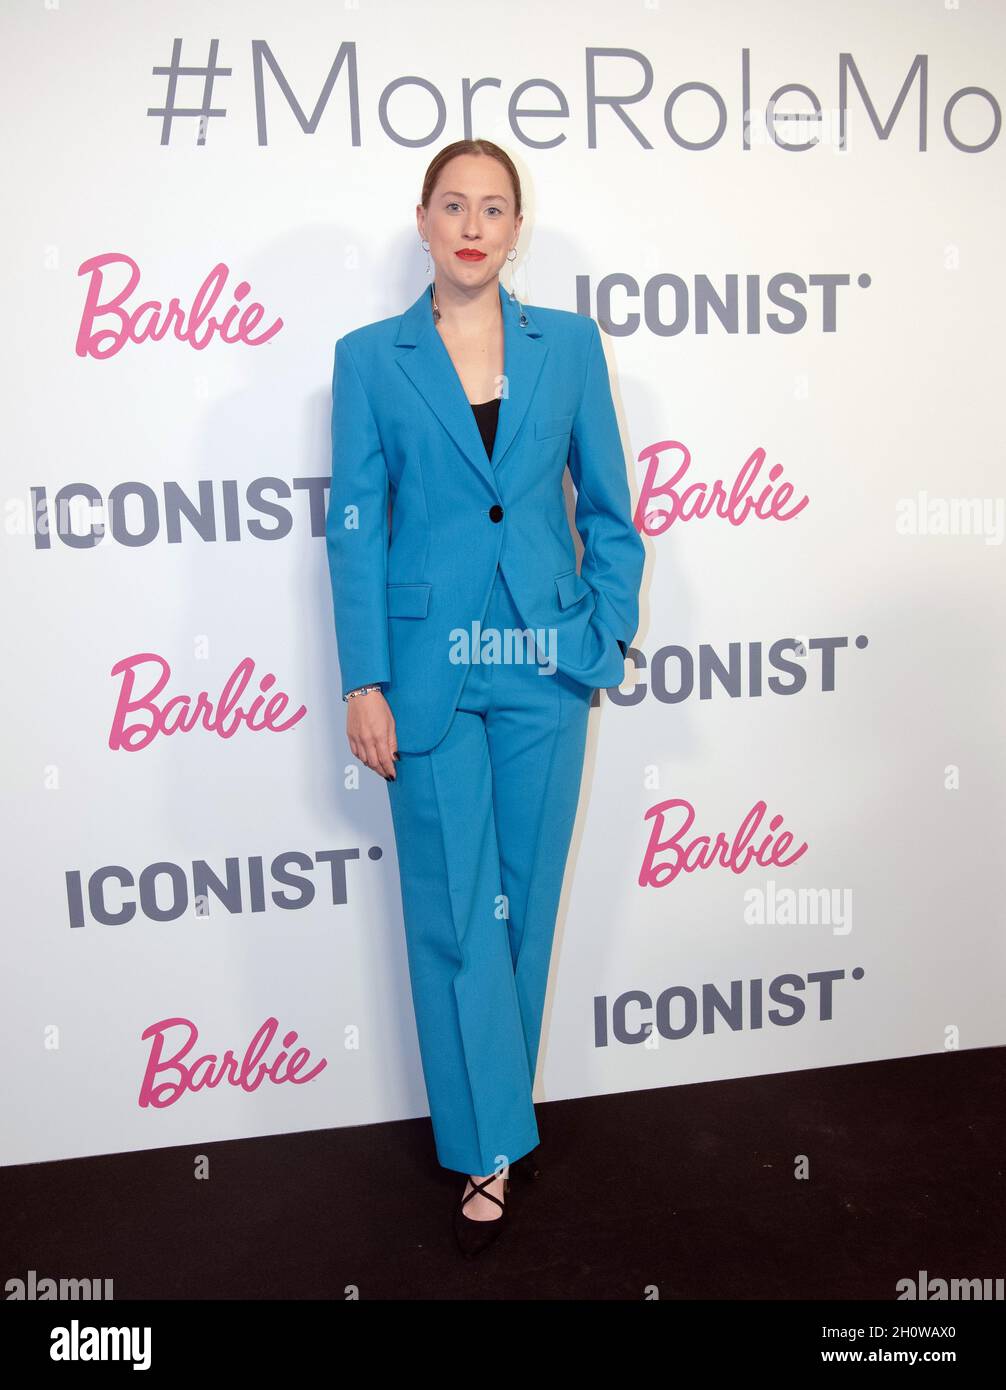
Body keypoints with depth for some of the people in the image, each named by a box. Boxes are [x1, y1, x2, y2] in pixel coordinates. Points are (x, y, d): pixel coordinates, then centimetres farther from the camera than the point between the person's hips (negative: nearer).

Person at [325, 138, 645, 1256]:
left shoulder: (569, 345, 7)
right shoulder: (370, 357, 3)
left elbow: (607, 505, 10)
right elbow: (354, 528, 0)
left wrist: (608, 629, 1)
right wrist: (364, 681, -5)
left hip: (545, 662, 2)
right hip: (430, 666, -1)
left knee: (526, 897, 10)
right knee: (453, 909, 3)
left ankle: (495, 1117, 32)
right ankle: (491, 1146, 20)